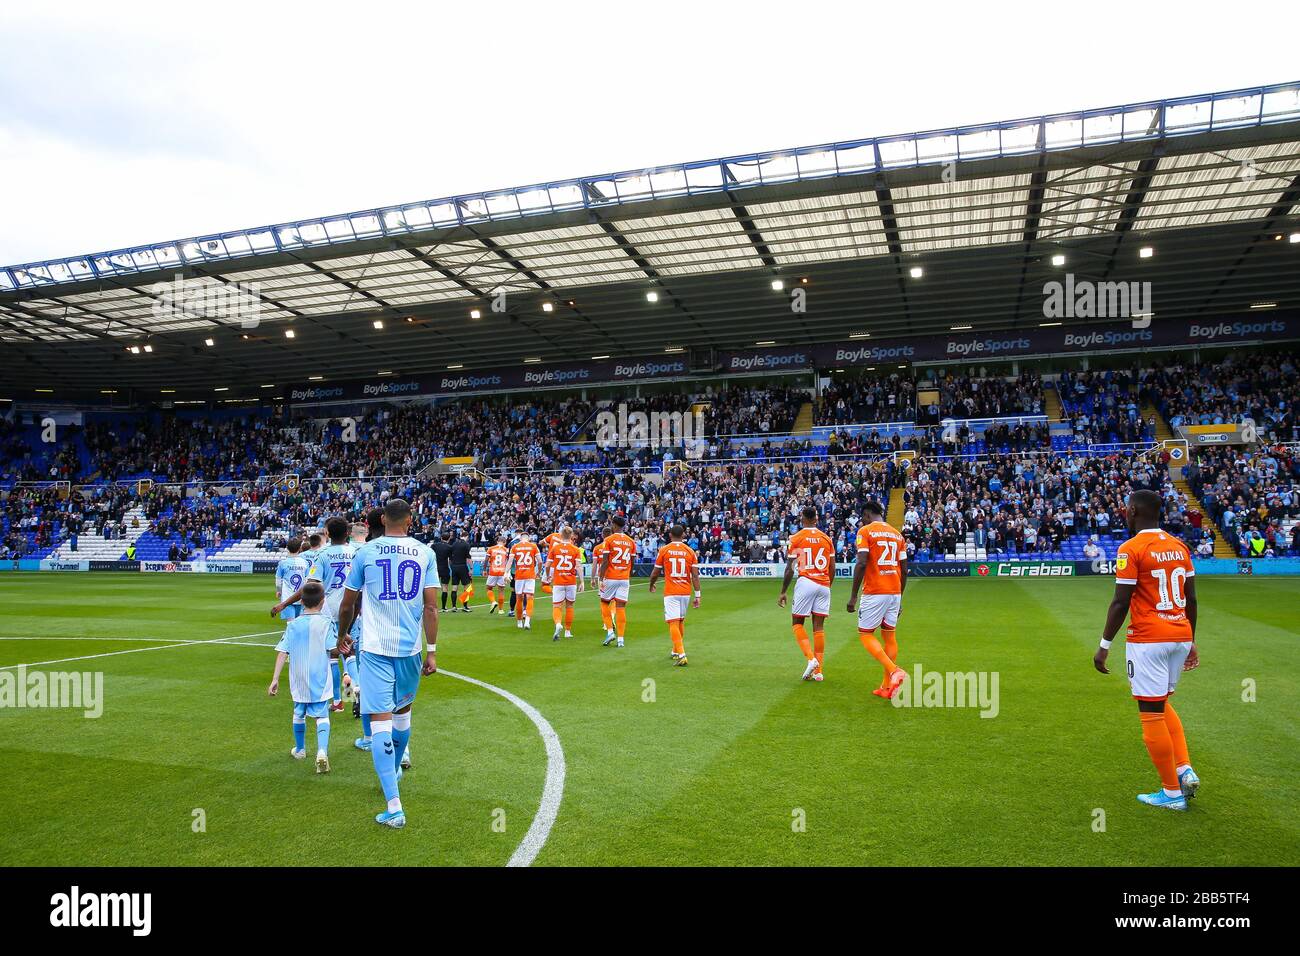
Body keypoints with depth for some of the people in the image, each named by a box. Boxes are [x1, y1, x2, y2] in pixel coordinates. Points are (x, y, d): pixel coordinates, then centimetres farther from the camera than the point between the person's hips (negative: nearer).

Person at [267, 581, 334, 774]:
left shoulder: (293, 625, 2)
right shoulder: (326, 623, -7)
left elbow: (282, 652, -3)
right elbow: (332, 650, -15)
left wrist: (275, 679, -4)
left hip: (298, 681, 3)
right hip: (320, 681, -3)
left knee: (299, 714, 22)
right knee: (322, 715, -1)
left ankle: (300, 750, 40)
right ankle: (322, 751, -23)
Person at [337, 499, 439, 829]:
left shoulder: (365, 551, 0)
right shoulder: (425, 553, 1)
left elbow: (347, 605, 9)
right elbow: (431, 607, -3)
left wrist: (342, 636, 27)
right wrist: (432, 651, 2)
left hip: (376, 647, -2)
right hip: (410, 647, 2)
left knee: (381, 720, -5)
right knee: (402, 711, 23)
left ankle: (394, 807, -11)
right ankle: (395, 770, 47)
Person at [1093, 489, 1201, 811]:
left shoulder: (1131, 549, -12)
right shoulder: (1179, 546, 9)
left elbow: (1120, 603, -14)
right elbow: (1191, 599, 13)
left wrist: (1104, 645, -8)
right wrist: (1191, 641, 22)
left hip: (1148, 640, -8)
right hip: (1181, 637, 8)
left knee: (1152, 715, 2)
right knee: (1162, 705, 24)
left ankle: (1172, 792, 9)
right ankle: (1185, 770, 12)